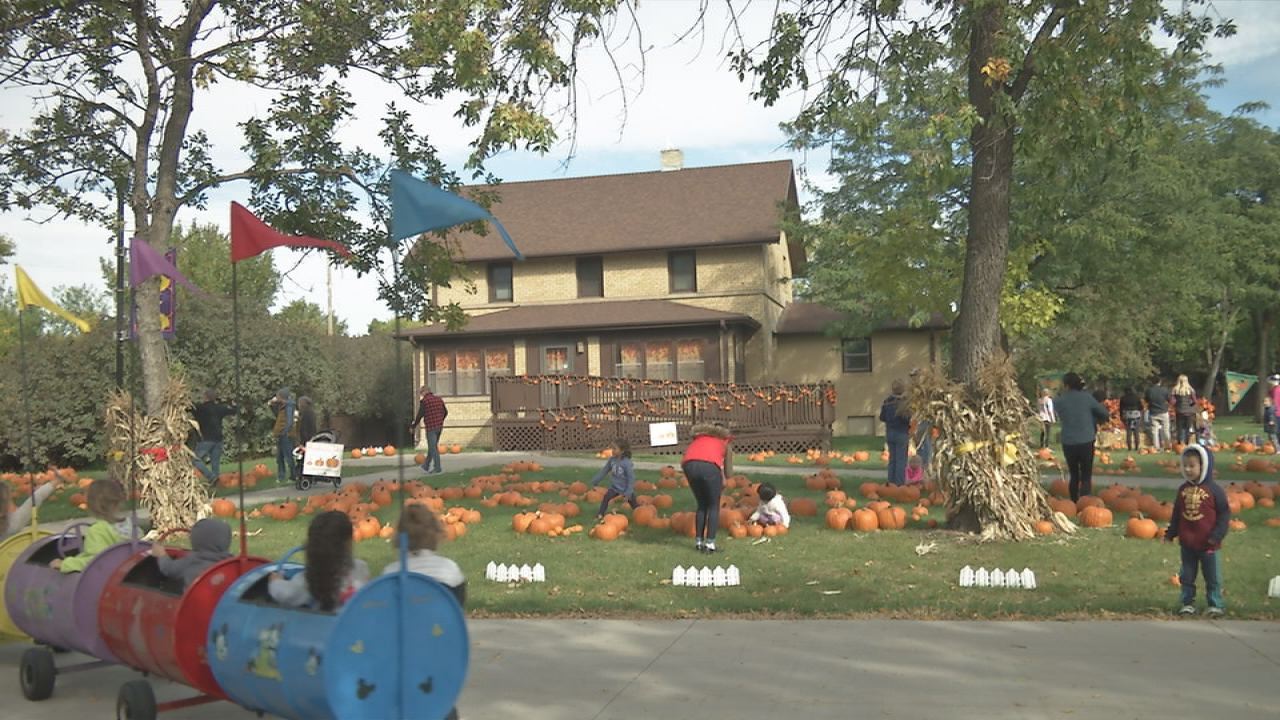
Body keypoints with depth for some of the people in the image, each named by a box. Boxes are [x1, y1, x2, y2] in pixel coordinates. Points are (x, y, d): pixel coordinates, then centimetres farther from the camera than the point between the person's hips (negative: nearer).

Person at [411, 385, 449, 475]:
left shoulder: (424, 401, -10)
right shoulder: (438, 399, 10)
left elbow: (420, 415, -12)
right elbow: (445, 412, 18)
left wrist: (413, 427, -1)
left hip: (431, 427, -7)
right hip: (439, 426, 7)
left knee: (433, 448, -2)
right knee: (433, 446, 18)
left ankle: (438, 469, -3)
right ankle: (426, 466, 31)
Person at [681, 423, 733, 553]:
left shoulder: (697, 439, 35)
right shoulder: (724, 442, 29)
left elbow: (682, 462, 21)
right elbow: (727, 471, 19)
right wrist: (723, 482, 32)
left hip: (690, 465, 3)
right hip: (710, 466, -3)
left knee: (701, 504, 23)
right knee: (714, 506, 16)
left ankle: (698, 540, 23)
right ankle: (710, 542, 9)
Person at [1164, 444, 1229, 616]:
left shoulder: (1214, 489, -12)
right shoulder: (1183, 489, 2)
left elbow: (1224, 513, -9)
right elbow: (1177, 513, 10)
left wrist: (1217, 534, -14)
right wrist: (1171, 532, 8)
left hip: (1207, 544, -4)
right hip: (1187, 543, 4)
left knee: (1212, 577, 7)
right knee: (1187, 576, 11)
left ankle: (1216, 605, 18)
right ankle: (1188, 604, 20)